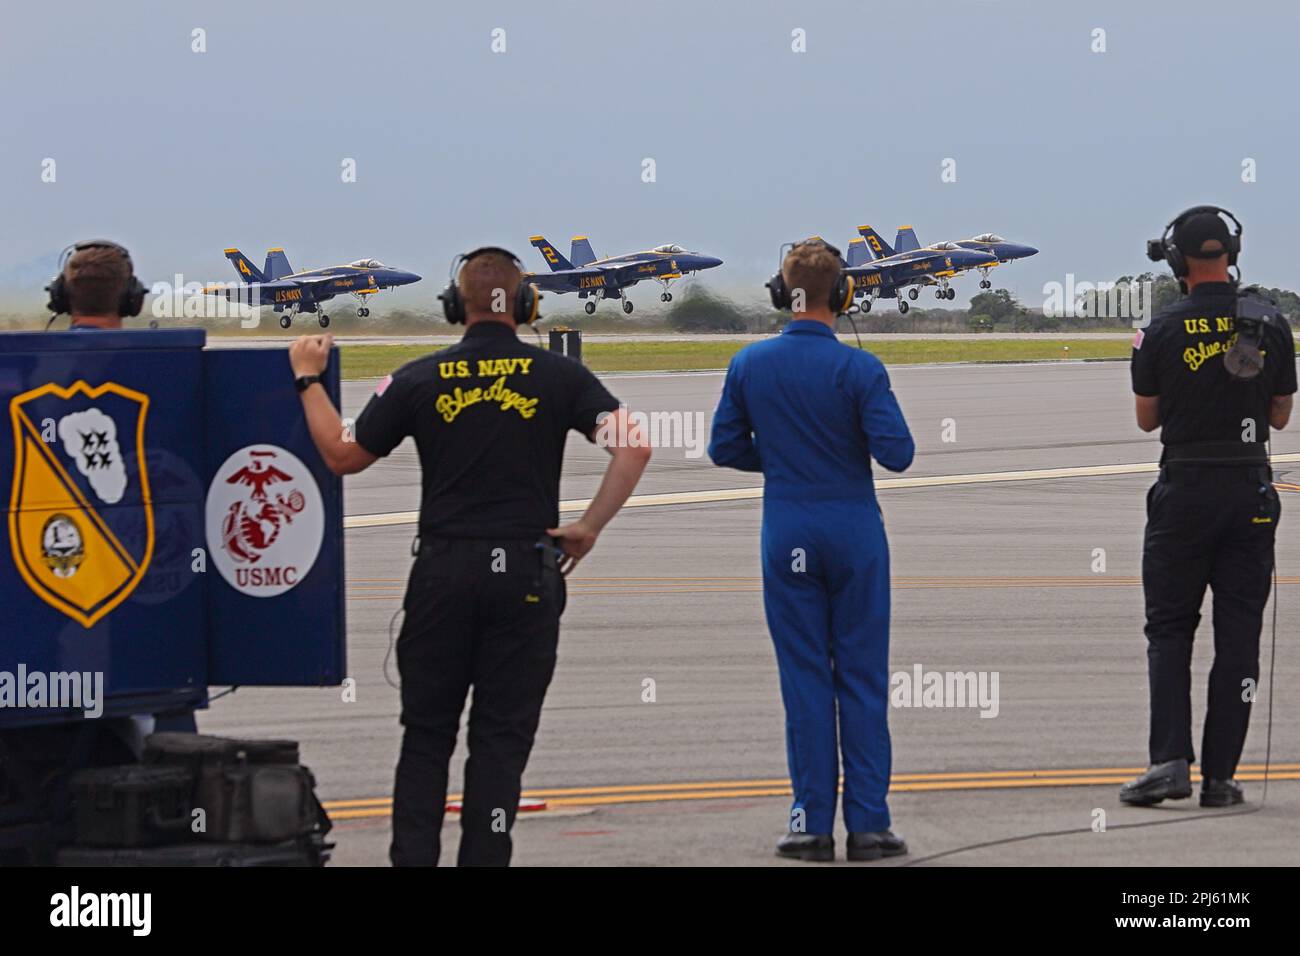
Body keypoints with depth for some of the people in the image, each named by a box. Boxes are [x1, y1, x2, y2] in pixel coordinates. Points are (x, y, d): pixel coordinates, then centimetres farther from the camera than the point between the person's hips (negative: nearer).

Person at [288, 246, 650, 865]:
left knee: (426, 733, 10)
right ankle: (483, 859, 4)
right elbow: (632, 446, -10)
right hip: (526, 574, -1)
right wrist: (588, 528, -3)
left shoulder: (419, 380, 0)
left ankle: (413, 858, 4)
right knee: (502, 737, 6)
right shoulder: (558, 376, -1)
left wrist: (307, 378, 21)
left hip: (444, 572, 1)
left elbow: (343, 456, 8)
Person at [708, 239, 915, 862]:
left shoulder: (749, 365, -2)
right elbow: (896, 453, -15)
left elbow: (725, 449, 5)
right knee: (862, 680, 3)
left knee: (804, 678, 6)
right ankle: (867, 824, 3)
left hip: (787, 536, 2)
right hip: (854, 535, -2)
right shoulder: (857, 369, -12)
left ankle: (813, 823, 5)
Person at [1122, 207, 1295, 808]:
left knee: (1169, 629, 7)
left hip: (1184, 492, -2)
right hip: (1251, 492, 2)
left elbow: (1146, 419, 2)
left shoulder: (1163, 332, -7)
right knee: (1239, 634, 5)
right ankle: (1220, 775, 4)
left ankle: (1170, 761, -8)